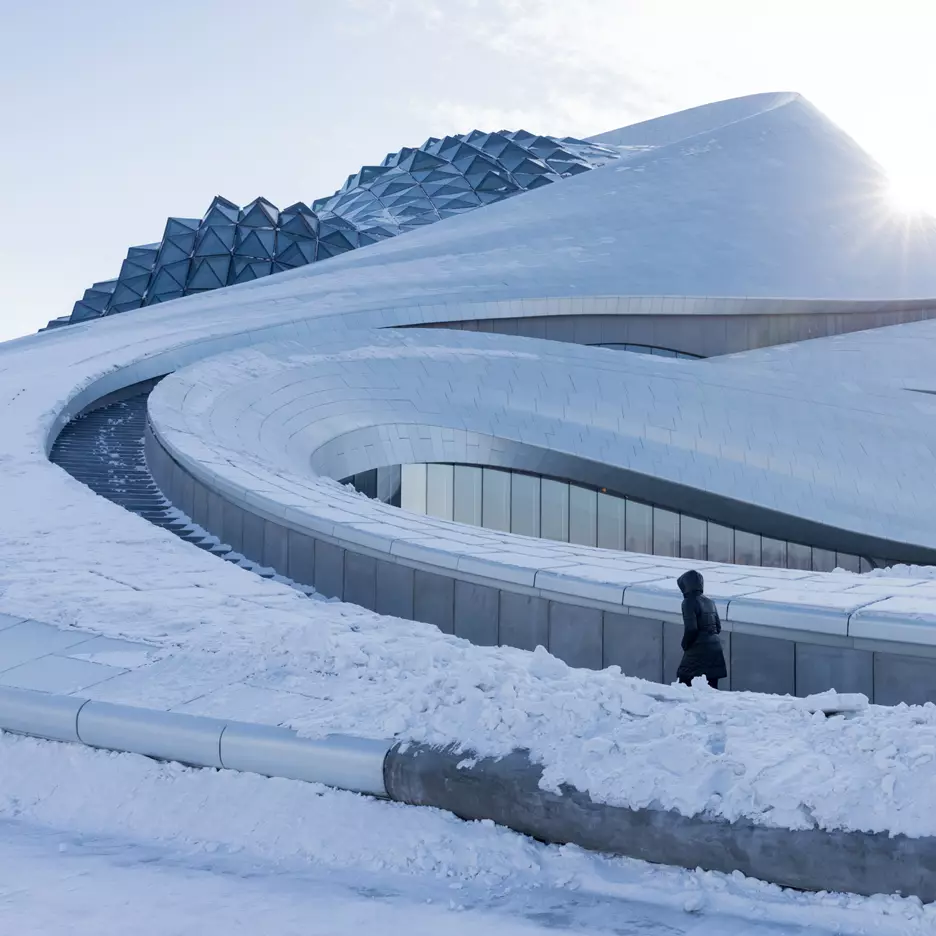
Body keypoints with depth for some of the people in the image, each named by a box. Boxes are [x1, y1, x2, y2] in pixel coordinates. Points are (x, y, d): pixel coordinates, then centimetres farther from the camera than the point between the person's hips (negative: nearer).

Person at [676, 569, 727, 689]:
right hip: (715, 648, 7)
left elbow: (691, 628, -17)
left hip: (699, 651, -7)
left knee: (684, 680, -1)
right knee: (712, 687, 8)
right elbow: (718, 627, 16)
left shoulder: (689, 602, -10)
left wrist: (685, 645, -3)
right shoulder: (709, 601, 14)